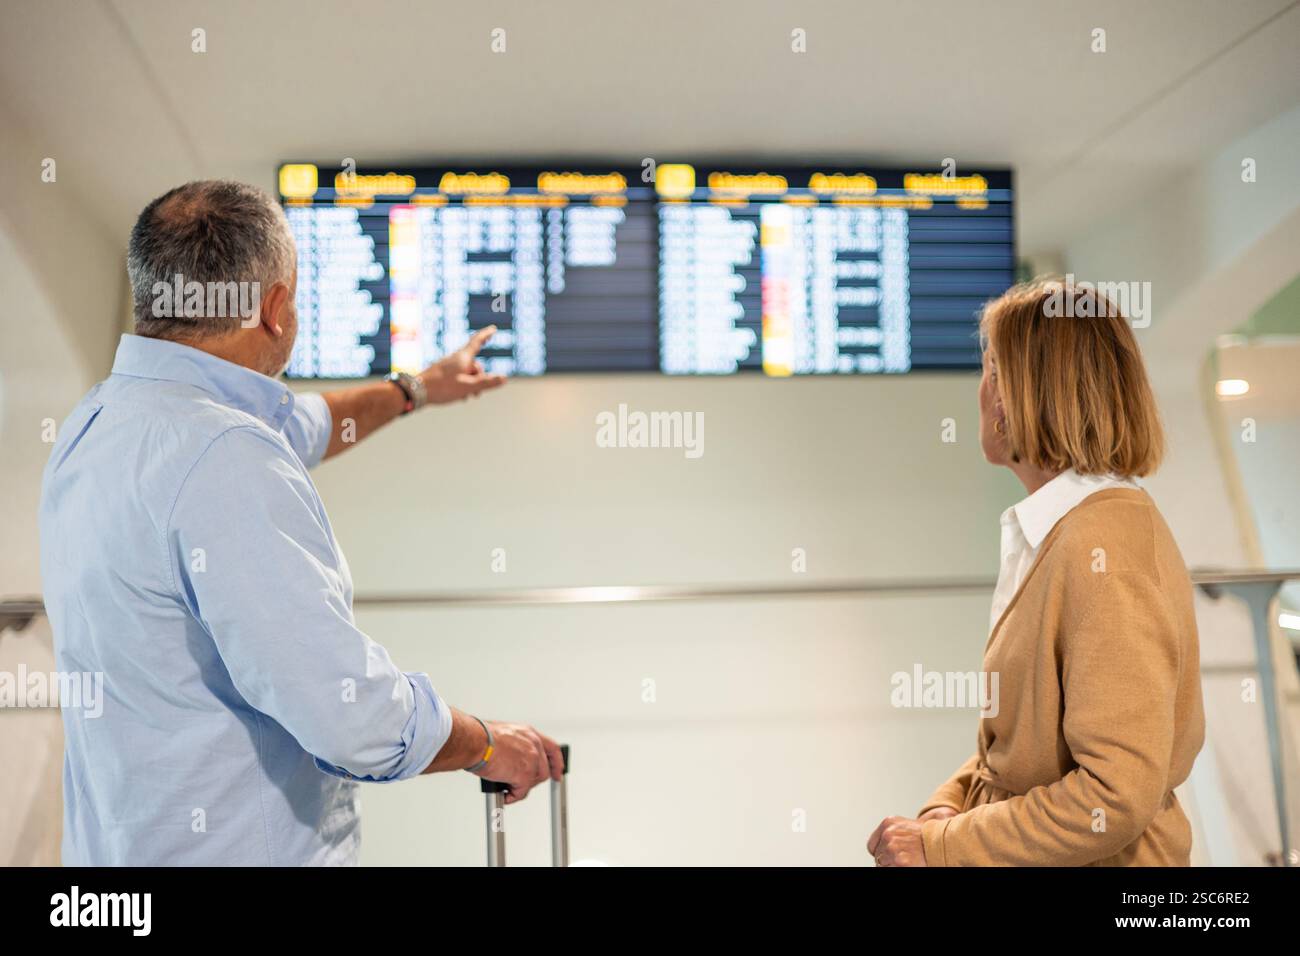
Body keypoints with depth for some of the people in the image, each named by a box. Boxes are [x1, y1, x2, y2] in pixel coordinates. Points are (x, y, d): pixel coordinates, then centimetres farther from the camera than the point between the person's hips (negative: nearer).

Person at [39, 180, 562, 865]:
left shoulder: (100, 418, 5)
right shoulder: (225, 461, -26)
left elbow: (294, 428, 24)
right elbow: (355, 719, -29)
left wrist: (416, 389, 38)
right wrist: (486, 746, -10)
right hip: (240, 848, -9)